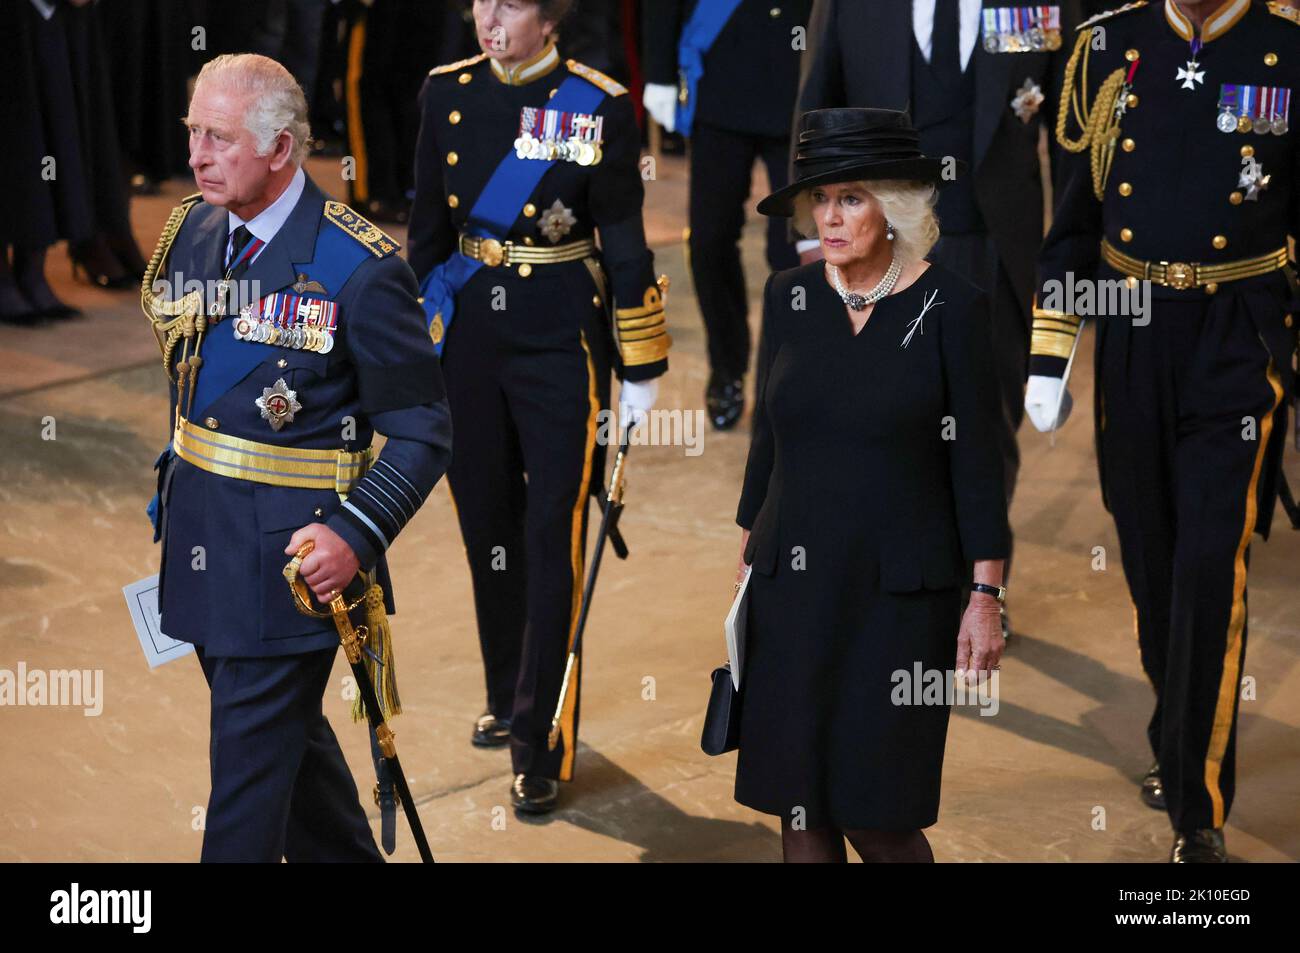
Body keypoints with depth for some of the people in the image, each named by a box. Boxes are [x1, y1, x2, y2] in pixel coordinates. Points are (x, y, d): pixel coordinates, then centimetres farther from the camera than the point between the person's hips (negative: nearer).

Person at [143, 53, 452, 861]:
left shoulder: (360, 269, -17)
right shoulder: (193, 234, 4)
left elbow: (421, 431, -14)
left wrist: (356, 535, -25)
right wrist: (179, 484, 14)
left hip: (291, 553, -7)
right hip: (203, 538, 7)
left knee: (252, 760, -2)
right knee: (290, 733, 22)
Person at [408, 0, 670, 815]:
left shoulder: (598, 107, -9)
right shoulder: (448, 95, 2)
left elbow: (625, 243, -5)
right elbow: (428, 229, 10)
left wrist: (641, 370, -4)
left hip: (560, 345, -4)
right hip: (470, 337, 4)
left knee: (553, 540, -3)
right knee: (486, 524, 15)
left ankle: (542, 743, 3)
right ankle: (510, 697, 35)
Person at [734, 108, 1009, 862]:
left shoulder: (952, 306, -8)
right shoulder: (789, 296, 4)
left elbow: (977, 460, -6)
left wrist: (987, 595, -8)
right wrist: (747, 561, 12)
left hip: (902, 593, -4)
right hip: (794, 587, 4)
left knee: (876, 816, -4)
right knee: (798, 807, 5)